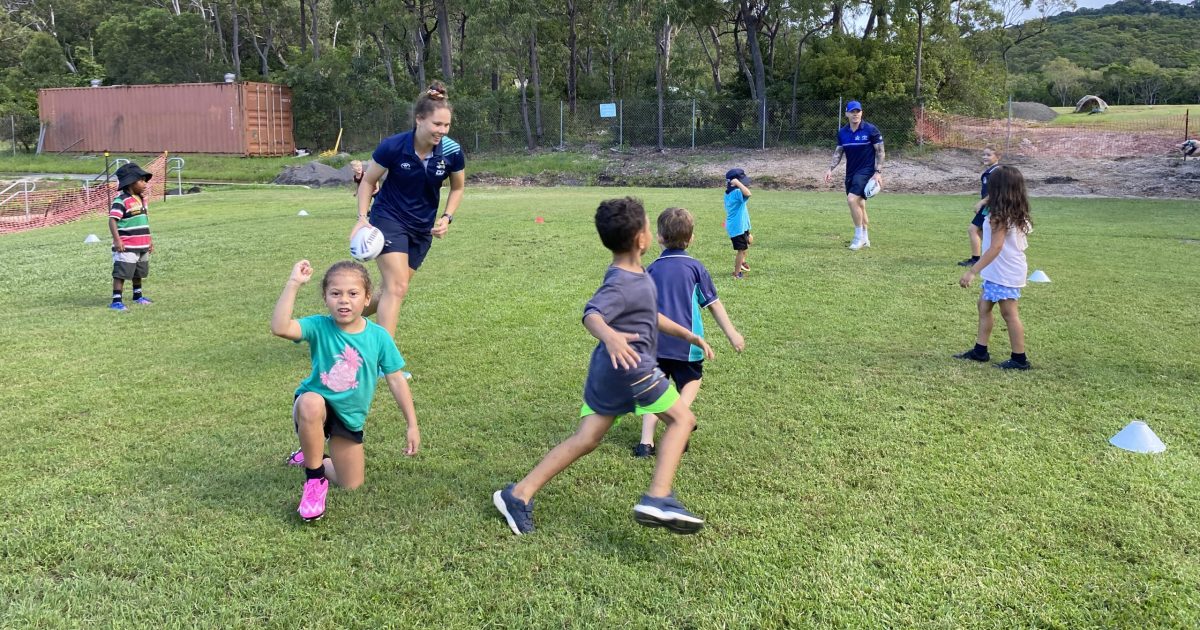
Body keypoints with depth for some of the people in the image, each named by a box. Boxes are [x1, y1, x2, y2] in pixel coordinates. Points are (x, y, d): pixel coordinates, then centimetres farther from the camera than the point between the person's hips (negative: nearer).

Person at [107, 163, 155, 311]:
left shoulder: (142, 200, 12)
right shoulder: (121, 201, -16)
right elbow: (112, 220, -22)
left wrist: (149, 240, 22)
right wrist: (117, 240, -30)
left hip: (142, 246, 9)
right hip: (126, 247, -9)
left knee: (138, 273, 22)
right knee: (121, 273, -6)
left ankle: (137, 296, 37)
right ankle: (116, 301, -4)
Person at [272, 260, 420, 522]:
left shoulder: (379, 336, -12)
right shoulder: (319, 327, -18)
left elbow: (396, 381, -5)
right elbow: (280, 328, -38)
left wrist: (412, 425, -5)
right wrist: (293, 284, -41)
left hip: (349, 417, 3)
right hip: (316, 407, -3)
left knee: (351, 485, 6)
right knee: (311, 402, -41)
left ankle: (312, 456, 39)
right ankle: (315, 478, -16)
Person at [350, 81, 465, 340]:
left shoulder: (452, 151, -13)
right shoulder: (392, 147, -20)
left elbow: (457, 187, 6)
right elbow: (368, 181, -5)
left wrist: (447, 218, -8)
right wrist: (362, 218, -15)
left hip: (423, 228, 5)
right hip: (388, 220, -4)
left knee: (393, 289, 13)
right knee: (397, 288, -18)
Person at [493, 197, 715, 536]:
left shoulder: (636, 275, 15)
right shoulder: (621, 284, -18)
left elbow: (652, 316, 28)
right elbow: (592, 314, -35)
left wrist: (689, 335, 31)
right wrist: (609, 335, -56)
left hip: (607, 368, 10)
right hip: (630, 365, -10)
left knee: (586, 439, 10)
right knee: (682, 418, 1)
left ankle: (518, 494, 10)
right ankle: (658, 499, -11)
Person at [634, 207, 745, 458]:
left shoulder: (651, 270, 3)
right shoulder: (695, 267, -1)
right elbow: (713, 304, 2)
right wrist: (732, 334, 10)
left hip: (656, 341, 1)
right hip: (686, 342, -1)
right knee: (691, 379, 22)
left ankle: (646, 442, -2)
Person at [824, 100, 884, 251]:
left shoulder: (871, 130, -10)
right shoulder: (842, 132, 4)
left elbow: (880, 151, -7)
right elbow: (838, 152, 12)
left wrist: (878, 172, -15)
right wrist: (831, 169, -1)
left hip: (866, 171, -6)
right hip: (851, 172, 6)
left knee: (852, 199, -21)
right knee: (859, 204, 12)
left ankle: (859, 237, -8)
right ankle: (864, 238, 25)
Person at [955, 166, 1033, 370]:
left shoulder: (999, 215, -19)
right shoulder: (1017, 214, 7)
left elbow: (996, 247, -26)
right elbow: (1021, 243, 11)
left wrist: (972, 271, -28)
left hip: (1004, 274, -10)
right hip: (1000, 272, 10)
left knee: (1009, 313, -1)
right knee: (984, 305, 17)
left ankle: (1019, 359, 7)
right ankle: (980, 351, 24)